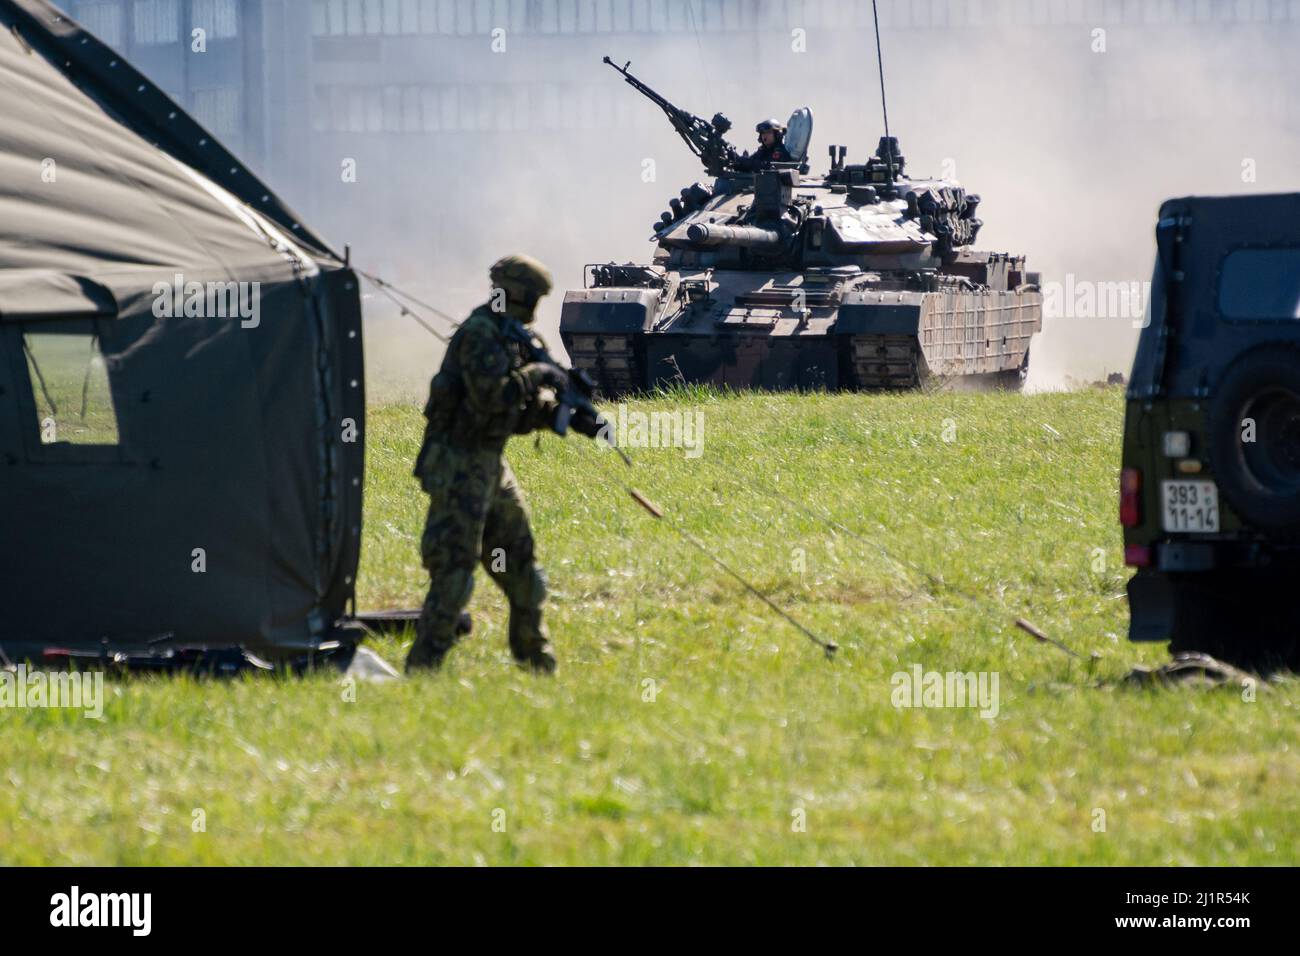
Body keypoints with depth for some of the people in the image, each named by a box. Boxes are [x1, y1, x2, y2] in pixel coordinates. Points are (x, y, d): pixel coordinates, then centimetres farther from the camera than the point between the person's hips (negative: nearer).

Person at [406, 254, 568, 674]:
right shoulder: (479, 333, -15)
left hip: (489, 465, 10)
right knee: (455, 568, -12)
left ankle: (536, 659, 28)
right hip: (459, 467, -10)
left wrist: (554, 410, 2)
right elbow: (491, 395, -27)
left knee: (519, 561, 16)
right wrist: (535, 375, -13)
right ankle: (422, 666, -11)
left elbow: (516, 414, 18)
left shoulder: (508, 338, 15)